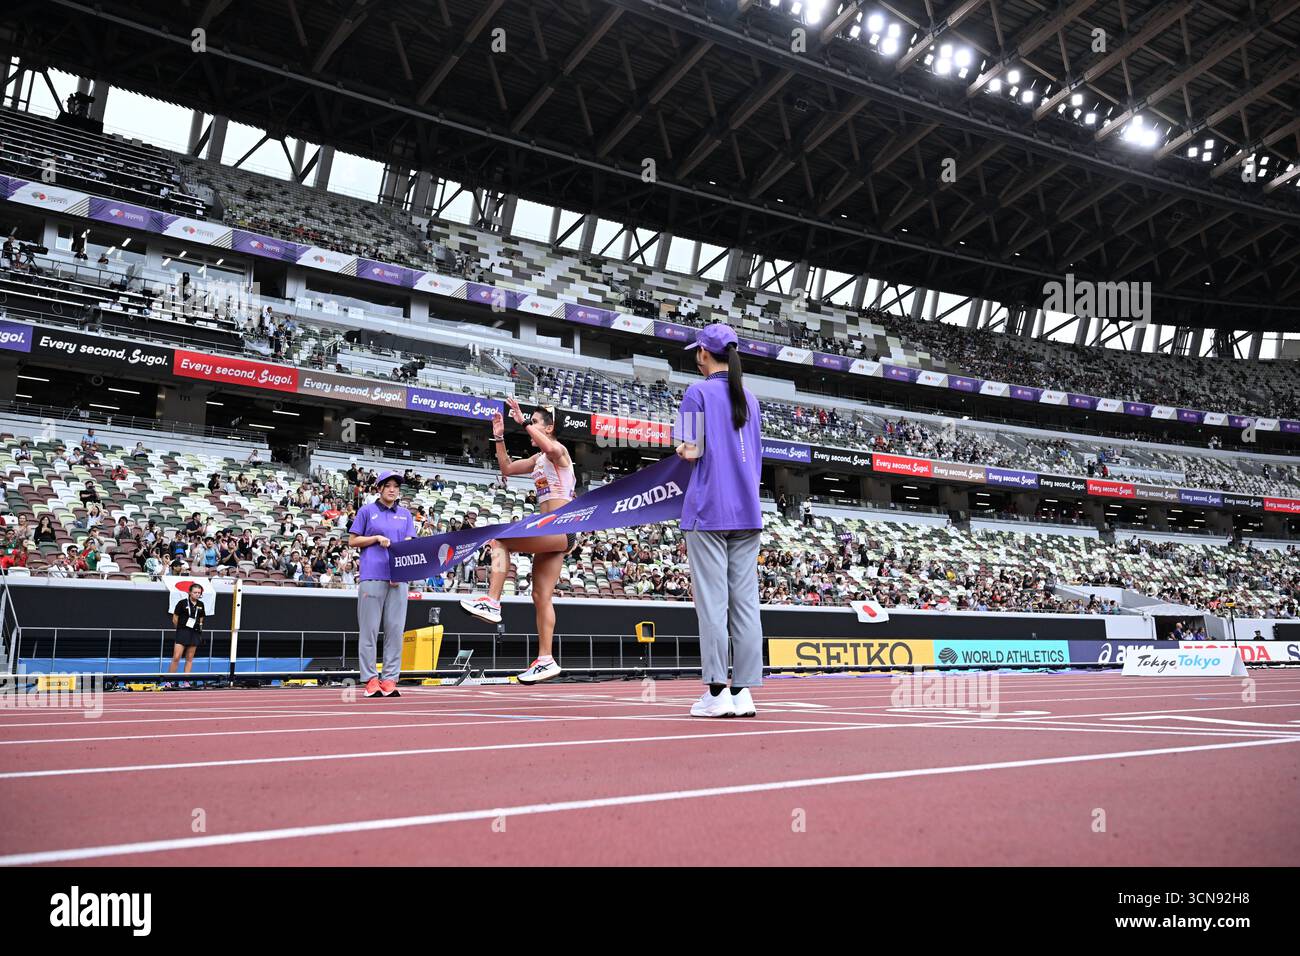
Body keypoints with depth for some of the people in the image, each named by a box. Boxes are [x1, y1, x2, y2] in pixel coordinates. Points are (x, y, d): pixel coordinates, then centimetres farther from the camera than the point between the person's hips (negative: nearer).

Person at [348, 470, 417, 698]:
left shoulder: (405, 515, 17)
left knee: (395, 630, 0)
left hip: (399, 578, 3)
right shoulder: (367, 511, 9)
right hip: (372, 576, -3)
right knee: (370, 628, -3)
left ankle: (390, 679, 3)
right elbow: (352, 541, 8)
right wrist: (377, 538, -7)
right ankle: (370, 679, 2)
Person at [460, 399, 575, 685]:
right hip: (551, 532, 10)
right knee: (541, 597, 5)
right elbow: (507, 469, 27)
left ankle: (492, 602, -25)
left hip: (562, 528, -10)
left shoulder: (558, 450, -3)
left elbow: (550, 448, -27)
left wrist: (524, 421, -20)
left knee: (500, 538, -21)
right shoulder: (537, 460, 23)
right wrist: (499, 438, 19)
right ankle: (545, 660, 6)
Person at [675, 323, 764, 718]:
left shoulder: (698, 393, -4)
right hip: (747, 512, 6)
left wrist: (683, 447, 10)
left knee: (712, 602, -4)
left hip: (708, 511, -6)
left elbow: (690, 451, -10)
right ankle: (743, 693, 4)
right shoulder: (750, 398, 15)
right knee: (745, 602, 4)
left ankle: (717, 692, -4)